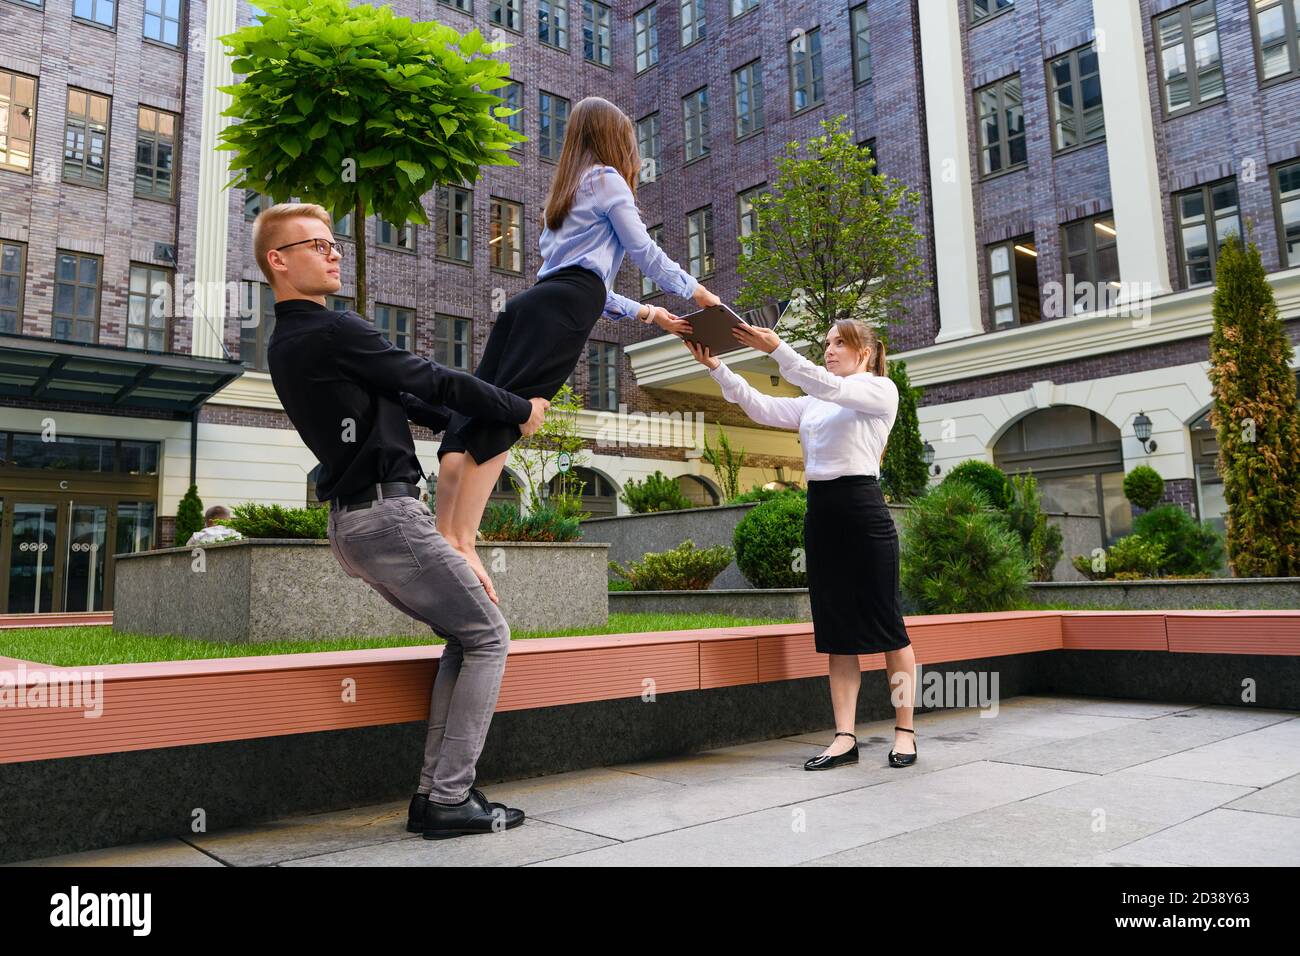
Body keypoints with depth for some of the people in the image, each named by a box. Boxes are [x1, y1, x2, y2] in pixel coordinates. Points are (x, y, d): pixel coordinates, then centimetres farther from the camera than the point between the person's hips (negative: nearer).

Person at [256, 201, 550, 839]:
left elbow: (401, 392, 18)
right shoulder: (333, 332, -14)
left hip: (353, 521, 10)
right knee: (488, 636, 0)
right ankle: (450, 799, 1)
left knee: (461, 637, 15)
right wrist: (520, 412, 5)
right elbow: (431, 381, -8)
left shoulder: (285, 344, 17)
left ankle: (431, 794, 14)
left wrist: (489, 415, 19)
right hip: (387, 512, -10)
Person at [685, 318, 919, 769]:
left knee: (886, 625, 1)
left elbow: (829, 387, -16)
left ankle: (905, 731, 12)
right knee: (836, 630, 5)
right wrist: (716, 368, -6)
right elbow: (762, 408, 5)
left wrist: (776, 349, -24)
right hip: (819, 512, 6)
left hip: (863, 509, -6)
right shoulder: (813, 405, 19)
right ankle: (845, 737, 8)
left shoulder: (881, 389, 2)